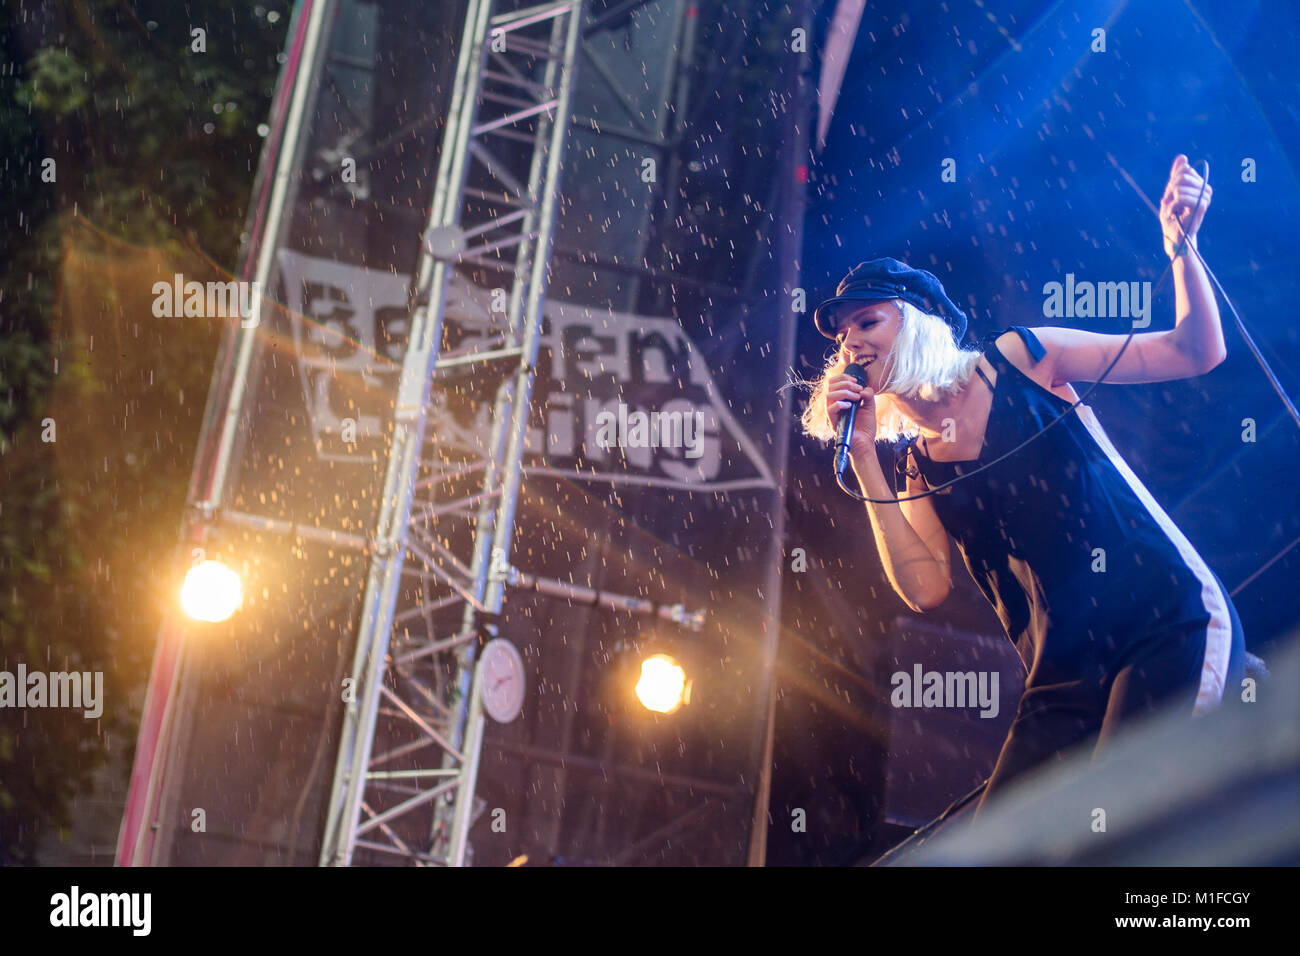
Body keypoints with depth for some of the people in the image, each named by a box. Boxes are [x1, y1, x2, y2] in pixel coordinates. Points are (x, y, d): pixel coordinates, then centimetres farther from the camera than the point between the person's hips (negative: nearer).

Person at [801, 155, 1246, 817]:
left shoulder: (1018, 358, 2)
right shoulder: (915, 468, 12)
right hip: (1066, 679, 5)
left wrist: (1180, 249, -13)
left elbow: (1195, 352, 4)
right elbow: (925, 589, -4)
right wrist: (862, 457, -3)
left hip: (1171, 623, -5)